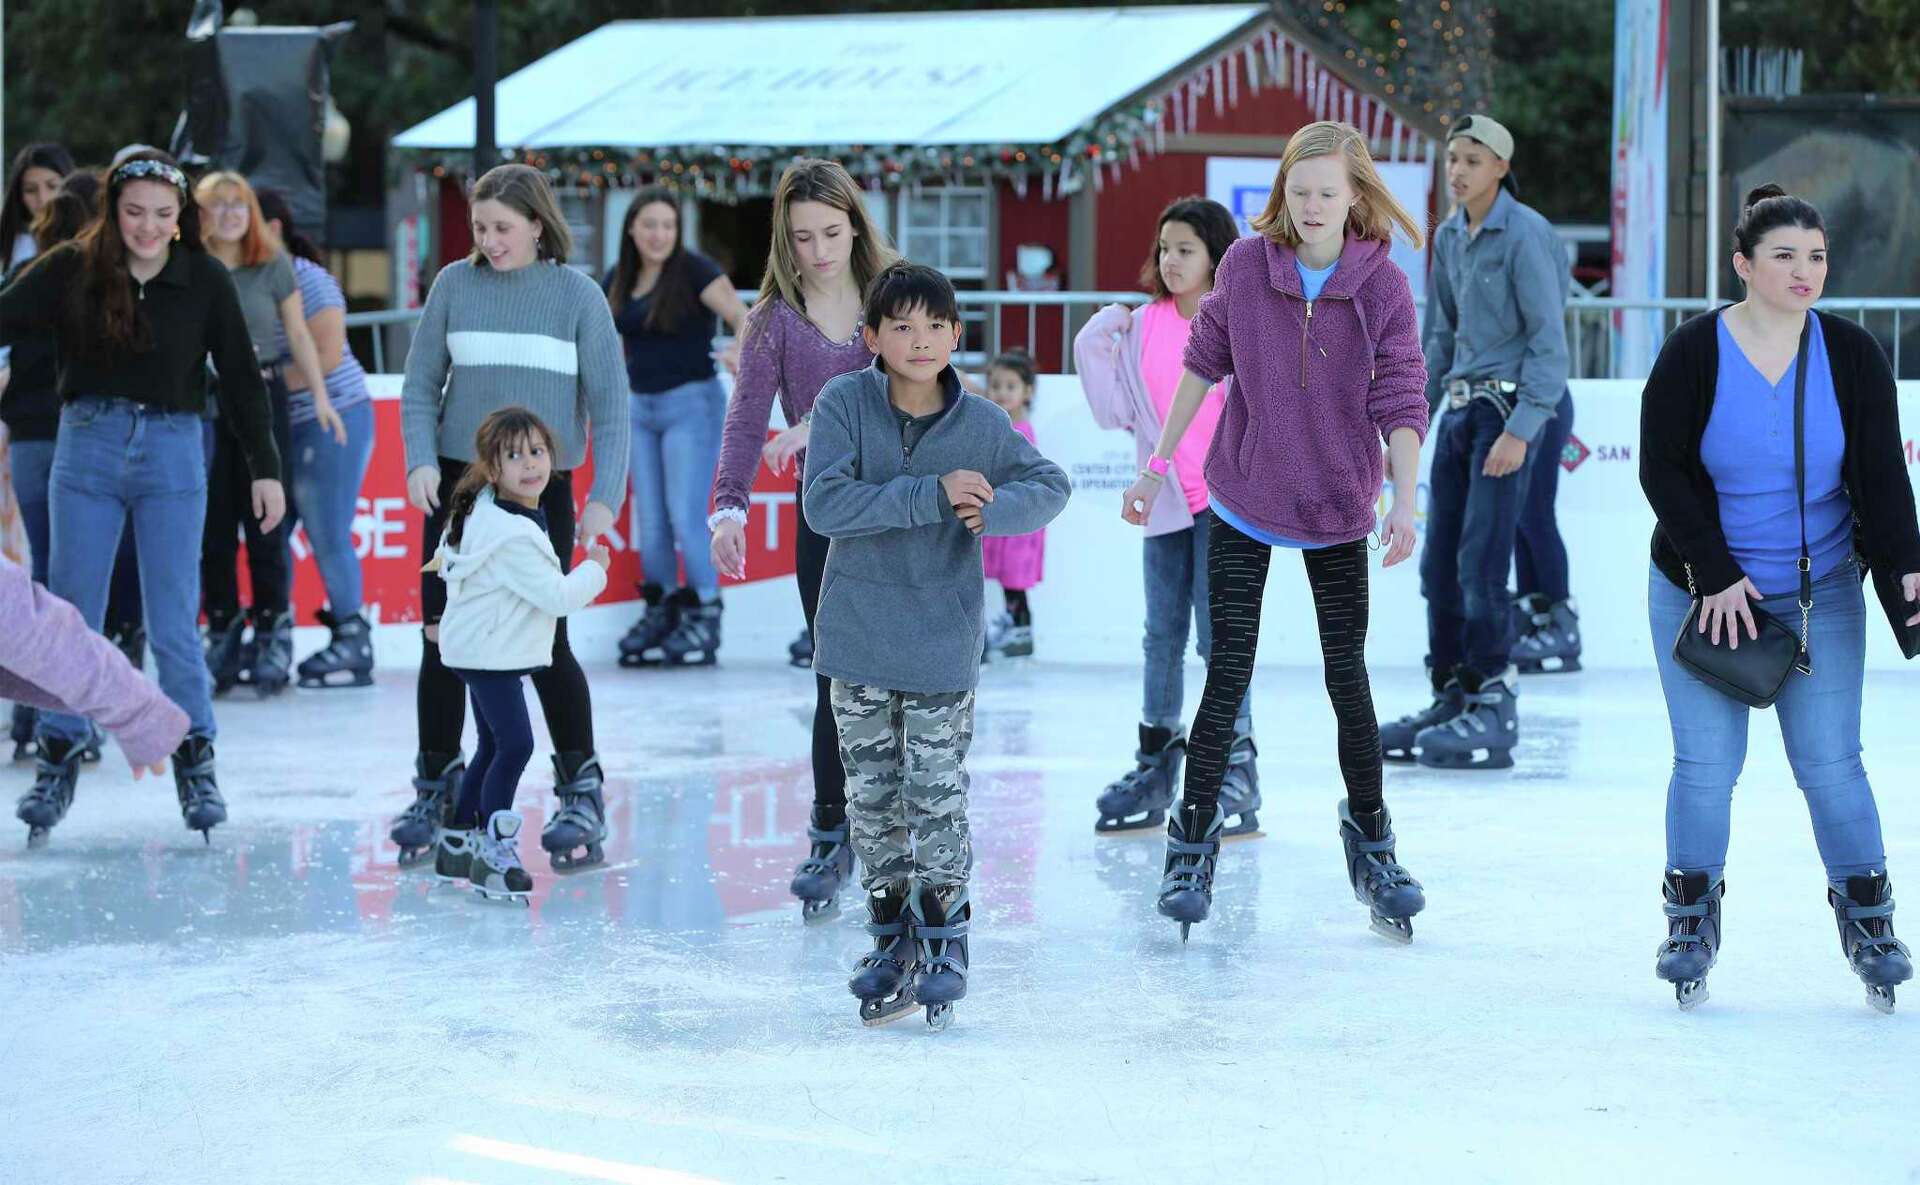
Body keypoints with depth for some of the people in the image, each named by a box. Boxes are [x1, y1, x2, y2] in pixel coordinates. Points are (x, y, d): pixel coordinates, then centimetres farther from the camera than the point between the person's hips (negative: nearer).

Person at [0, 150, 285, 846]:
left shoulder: (205, 282, -2)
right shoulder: (72, 270, -4)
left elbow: (240, 378, 3)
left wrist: (265, 469, 3)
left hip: (173, 452, -1)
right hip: (88, 448, 1)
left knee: (173, 623, -1)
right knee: (71, 614, 5)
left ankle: (196, 764, 10)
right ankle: (58, 761, 16)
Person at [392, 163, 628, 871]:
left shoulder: (577, 294, -1)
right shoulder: (455, 285, 3)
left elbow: (608, 401, 0)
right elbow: (421, 385, 7)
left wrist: (605, 497, -8)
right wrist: (421, 460, -8)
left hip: (543, 489, -2)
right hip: (459, 486, 2)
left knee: (544, 640, -5)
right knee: (444, 639, 2)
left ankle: (581, 791, 8)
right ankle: (435, 788, 14)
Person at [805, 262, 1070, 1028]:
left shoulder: (982, 424, -6)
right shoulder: (845, 404, -9)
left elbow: (1050, 486, 5)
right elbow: (824, 502, -19)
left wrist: (995, 507, -18)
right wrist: (933, 495, -25)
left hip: (942, 650, -1)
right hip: (858, 645, 1)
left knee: (937, 799, 2)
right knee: (871, 796, 10)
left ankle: (944, 939, 18)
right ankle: (891, 936, 24)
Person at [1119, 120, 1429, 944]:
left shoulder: (1382, 286, -10)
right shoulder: (1246, 265, -7)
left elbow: (1400, 403, -12)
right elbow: (1204, 363, 5)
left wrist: (1404, 499, -26)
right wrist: (1158, 465, 6)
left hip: (1337, 509, 0)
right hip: (1242, 503, 0)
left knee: (1348, 678, 6)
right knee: (1227, 676, -3)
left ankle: (1370, 842, 24)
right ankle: (1193, 849, 5)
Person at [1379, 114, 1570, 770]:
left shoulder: (1524, 234, -12)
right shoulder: (1448, 237, 13)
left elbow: (1549, 340, -15)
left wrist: (1520, 429, -20)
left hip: (1506, 407, -8)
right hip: (1459, 408, 8)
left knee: (1480, 564, -12)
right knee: (1439, 564, 8)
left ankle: (1494, 710, -8)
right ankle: (1452, 698, 17)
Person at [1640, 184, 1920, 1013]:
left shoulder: (1852, 355, -4)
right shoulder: (1693, 355, -11)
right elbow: (1663, 471, -9)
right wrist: (1716, 573, -15)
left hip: (1822, 595, 1)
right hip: (1700, 592, -1)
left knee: (1830, 762, -2)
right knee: (1706, 762, -3)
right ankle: (1691, 919, 14)